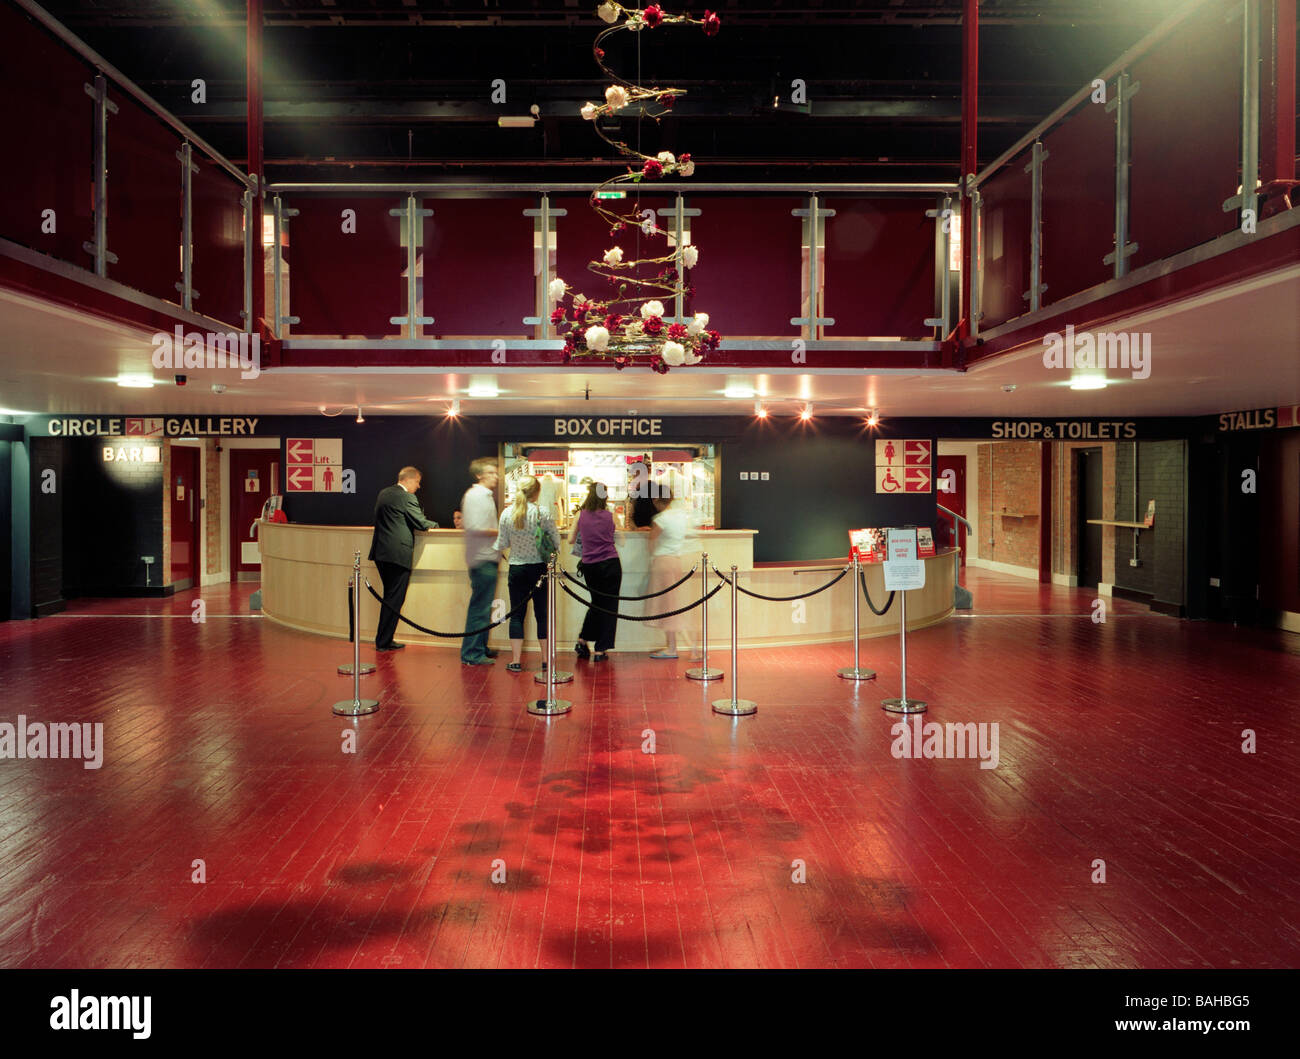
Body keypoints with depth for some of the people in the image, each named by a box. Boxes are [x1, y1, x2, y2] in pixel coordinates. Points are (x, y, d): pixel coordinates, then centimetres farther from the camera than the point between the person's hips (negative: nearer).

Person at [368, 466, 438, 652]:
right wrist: (434, 525, 12)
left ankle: (383, 640, 22)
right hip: (398, 553, -9)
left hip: (380, 552, 9)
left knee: (390, 597, 18)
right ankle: (383, 642, 1)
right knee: (394, 599, -2)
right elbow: (421, 523, -11)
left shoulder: (383, 493, 15)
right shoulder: (407, 497, -12)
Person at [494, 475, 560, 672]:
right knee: (542, 614, 8)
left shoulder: (507, 513, -3)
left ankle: (516, 660, 8)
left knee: (517, 614, 8)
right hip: (539, 568, -1)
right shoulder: (543, 513, -10)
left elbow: (501, 545, 1)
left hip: (517, 569, 2)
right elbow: (556, 541, -5)